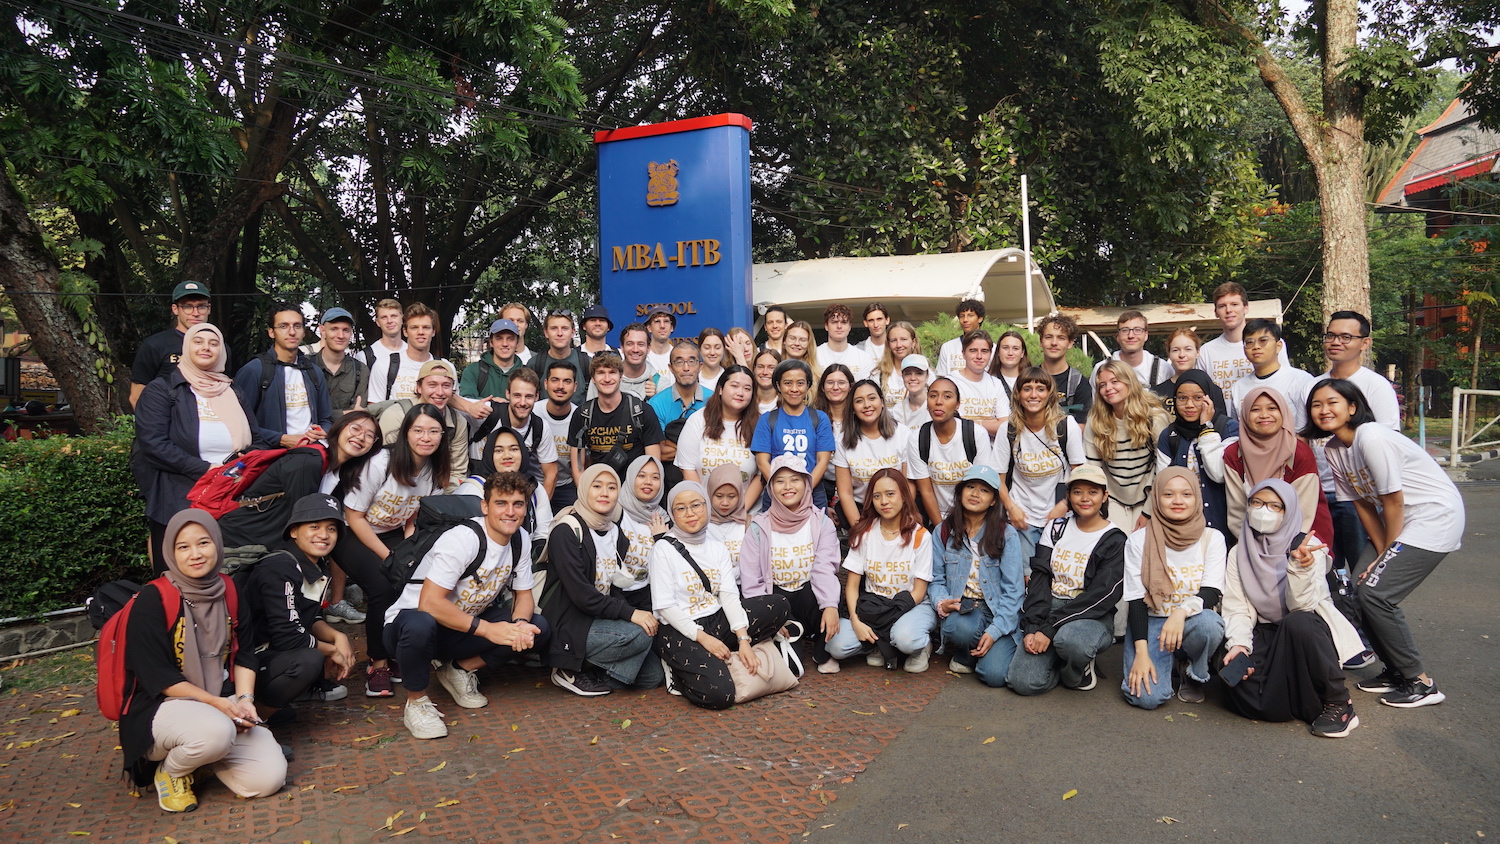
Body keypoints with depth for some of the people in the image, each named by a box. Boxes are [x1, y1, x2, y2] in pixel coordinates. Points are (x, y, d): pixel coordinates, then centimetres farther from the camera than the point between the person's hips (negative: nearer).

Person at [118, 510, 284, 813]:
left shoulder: (230, 592, 5)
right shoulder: (153, 599, -12)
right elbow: (157, 676, -15)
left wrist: (245, 698, -10)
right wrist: (217, 703, -21)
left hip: (224, 703, 5)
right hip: (162, 707, -5)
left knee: (269, 778, -14)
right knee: (216, 731, -39)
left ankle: (198, 750, 15)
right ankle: (171, 771, -3)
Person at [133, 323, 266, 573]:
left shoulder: (232, 393, 18)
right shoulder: (161, 390, 2)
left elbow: (258, 442, 16)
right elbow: (153, 444, -11)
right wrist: (205, 469, -18)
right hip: (178, 505, -4)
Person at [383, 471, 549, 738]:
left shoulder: (521, 539, -4)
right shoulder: (462, 539, -25)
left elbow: (524, 594, 3)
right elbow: (429, 603, -31)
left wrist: (520, 624, -20)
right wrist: (486, 628, -31)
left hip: (462, 632, 6)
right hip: (415, 617, -6)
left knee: (538, 629, -11)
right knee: (420, 626, -41)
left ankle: (460, 670, 5)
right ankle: (417, 701, -13)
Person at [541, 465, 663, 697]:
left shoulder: (616, 531, 9)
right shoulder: (567, 531, -15)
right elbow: (579, 593, -22)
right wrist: (629, 613, -24)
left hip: (601, 622, 8)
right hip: (570, 628, -8)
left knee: (653, 675, -3)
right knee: (639, 635, -28)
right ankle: (572, 672, -10)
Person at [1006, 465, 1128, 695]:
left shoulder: (1114, 541, -2)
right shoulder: (1056, 529, 9)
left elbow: (1101, 596, -12)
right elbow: (1039, 579, 3)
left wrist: (1050, 629, -19)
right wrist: (1032, 627, -13)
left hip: (1091, 616, -3)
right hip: (1049, 608, 3)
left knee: (1070, 640, -40)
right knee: (1023, 682, -18)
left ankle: (1079, 669, -3)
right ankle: (1059, 659, 14)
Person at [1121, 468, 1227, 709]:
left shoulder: (1212, 538, 0)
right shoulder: (1138, 540, -3)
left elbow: (1212, 592, -10)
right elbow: (1135, 599, -6)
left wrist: (1182, 612, -32)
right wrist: (1141, 651, -18)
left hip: (1191, 622, 1)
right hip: (1150, 621, 0)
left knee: (1209, 623, -36)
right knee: (1147, 697, -23)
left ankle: (1194, 675, -2)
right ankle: (1170, 663, 14)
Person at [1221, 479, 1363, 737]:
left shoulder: (1307, 548, -10)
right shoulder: (1240, 553, 0)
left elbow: (1301, 606, -23)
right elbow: (1236, 608, -6)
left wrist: (1300, 568, -40)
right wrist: (1239, 644, -23)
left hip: (1308, 630, -2)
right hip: (1265, 634, 3)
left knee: (1297, 623, -39)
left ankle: (1338, 703, -18)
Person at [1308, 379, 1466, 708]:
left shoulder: (1372, 438, -24)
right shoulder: (1333, 450, 1)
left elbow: (1393, 501, -19)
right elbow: (1363, 504, 5)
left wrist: (1388, 554, -9)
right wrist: (1380, 552, -1)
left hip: (1435, 516, -8)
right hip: (1399, 521, 8)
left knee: (1375, 593, -15)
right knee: (1362, 587, -1)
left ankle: (1421, 683, 1)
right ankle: (1396, 671, 16)